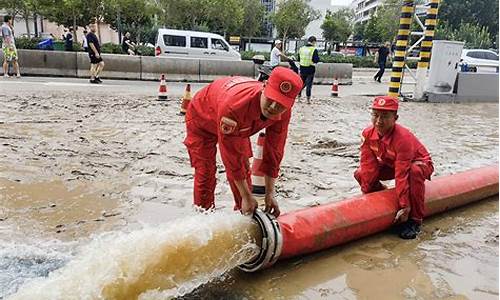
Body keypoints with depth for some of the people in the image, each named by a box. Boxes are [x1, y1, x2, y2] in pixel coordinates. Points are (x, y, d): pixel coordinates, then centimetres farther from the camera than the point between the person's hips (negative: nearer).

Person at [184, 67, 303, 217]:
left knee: (243, 171, 2)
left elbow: (274, 151, -17)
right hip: (202, 119, -5)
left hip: (238, 126, 5)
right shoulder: (234, 105, -48)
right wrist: (247, 197, -31)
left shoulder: (283, 113, -29)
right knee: (205, 172, -8)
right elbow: (231, 155, -39)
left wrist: (269, 194, -16)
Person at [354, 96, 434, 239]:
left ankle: (415, 219, -24)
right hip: (389, 164, 6)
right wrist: (365, 193, -18)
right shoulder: (368, 134, -20)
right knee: (360, 174, -13)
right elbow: (369, 165, -16)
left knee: (415, 172, -41)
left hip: (419, 163, -5)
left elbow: (401, 175, -38)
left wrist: (404, 206, -34)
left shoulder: (403, 138, -37)